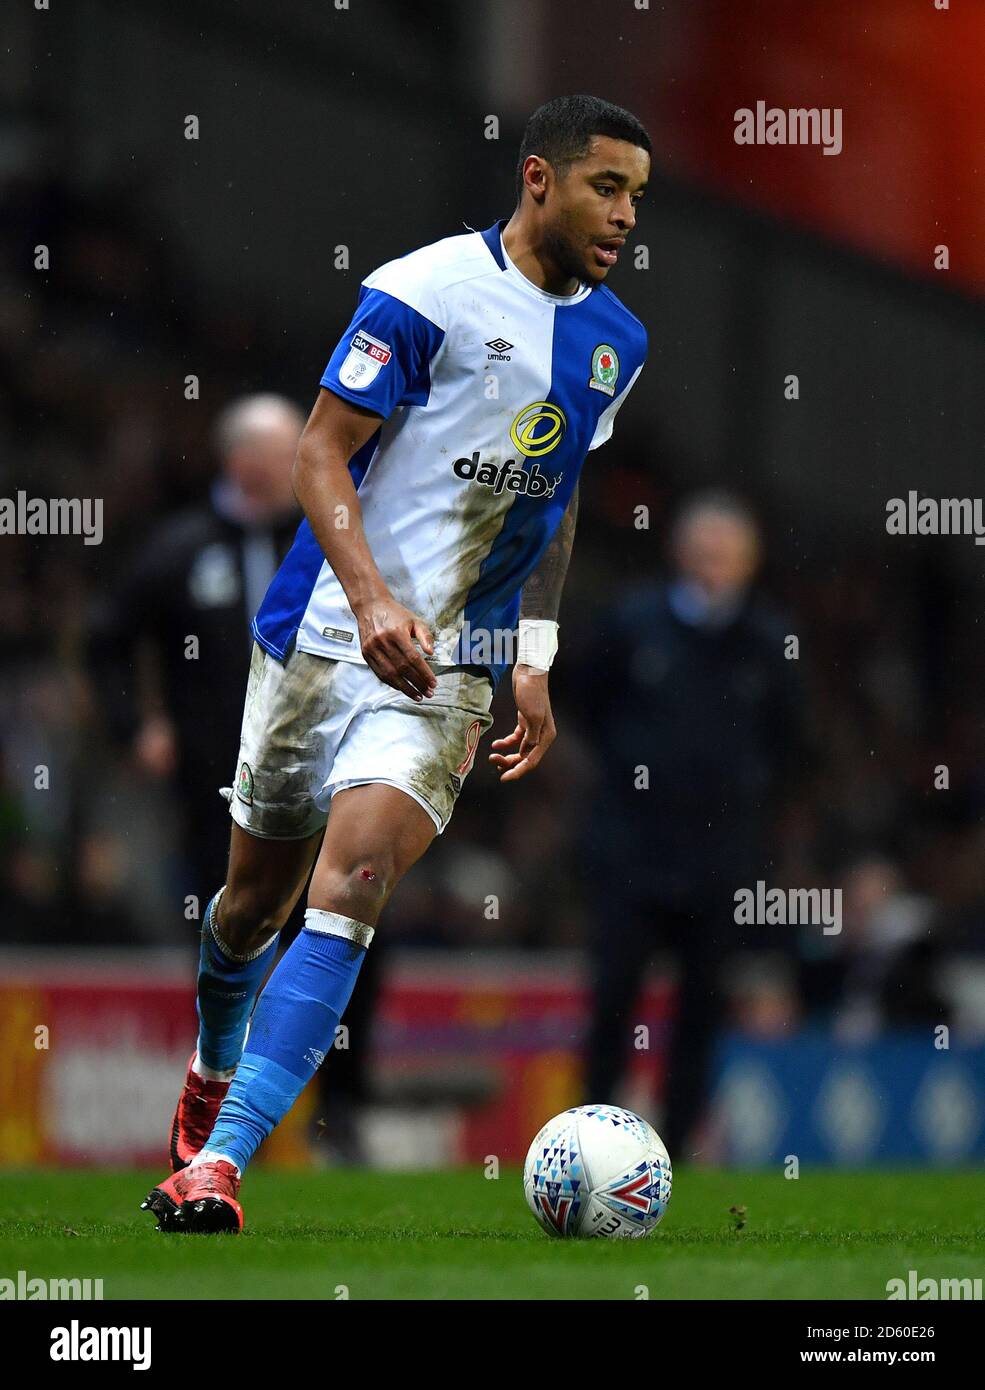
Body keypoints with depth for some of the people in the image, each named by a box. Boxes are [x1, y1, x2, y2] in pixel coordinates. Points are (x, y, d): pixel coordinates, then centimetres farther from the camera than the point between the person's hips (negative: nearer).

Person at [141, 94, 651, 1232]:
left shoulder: (613, 342, 9)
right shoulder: (424, 292, -11)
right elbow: (321, 454, -12)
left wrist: (535, 661, 17)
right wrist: (371, 598, -26)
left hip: (451, 668, 3)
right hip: (325, 630, -3)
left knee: (351, 887, -19)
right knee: (256, 896, 12)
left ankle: (218, 1160, -23)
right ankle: (213, 1071, 45)